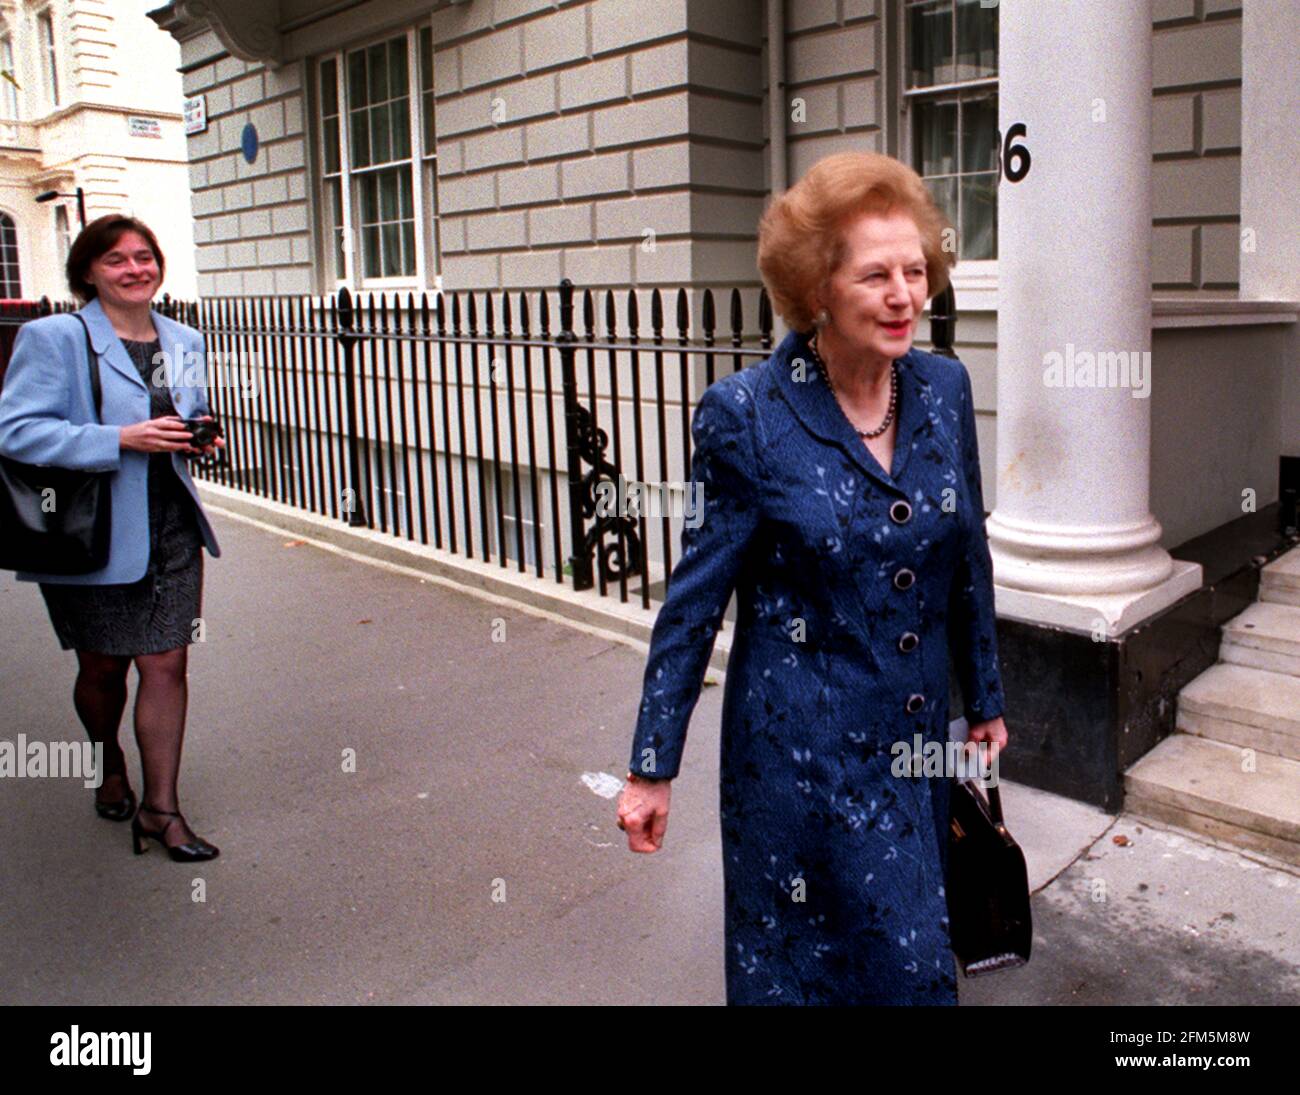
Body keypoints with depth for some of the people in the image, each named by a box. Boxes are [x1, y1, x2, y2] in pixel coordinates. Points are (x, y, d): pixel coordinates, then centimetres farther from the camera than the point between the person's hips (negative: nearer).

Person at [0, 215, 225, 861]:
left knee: (166, 664, 1)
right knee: (103, 667, 13)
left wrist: (200, 437, 1)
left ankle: (160, 808, 12)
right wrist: (121, 439, -23)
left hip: (171, 531, 4)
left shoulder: (186, 343, 10)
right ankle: (111, 767, 42)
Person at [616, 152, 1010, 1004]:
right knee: (908, 964, 5)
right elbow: (696, 598, -10)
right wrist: (652, 767, -7)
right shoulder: (746, 414, -15)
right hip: (804, 743, -5)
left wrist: (986, 701, 16)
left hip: (918, 738, 5)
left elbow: (968, 561, 9)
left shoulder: (945, 389, -1)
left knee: (914, 944, 19)